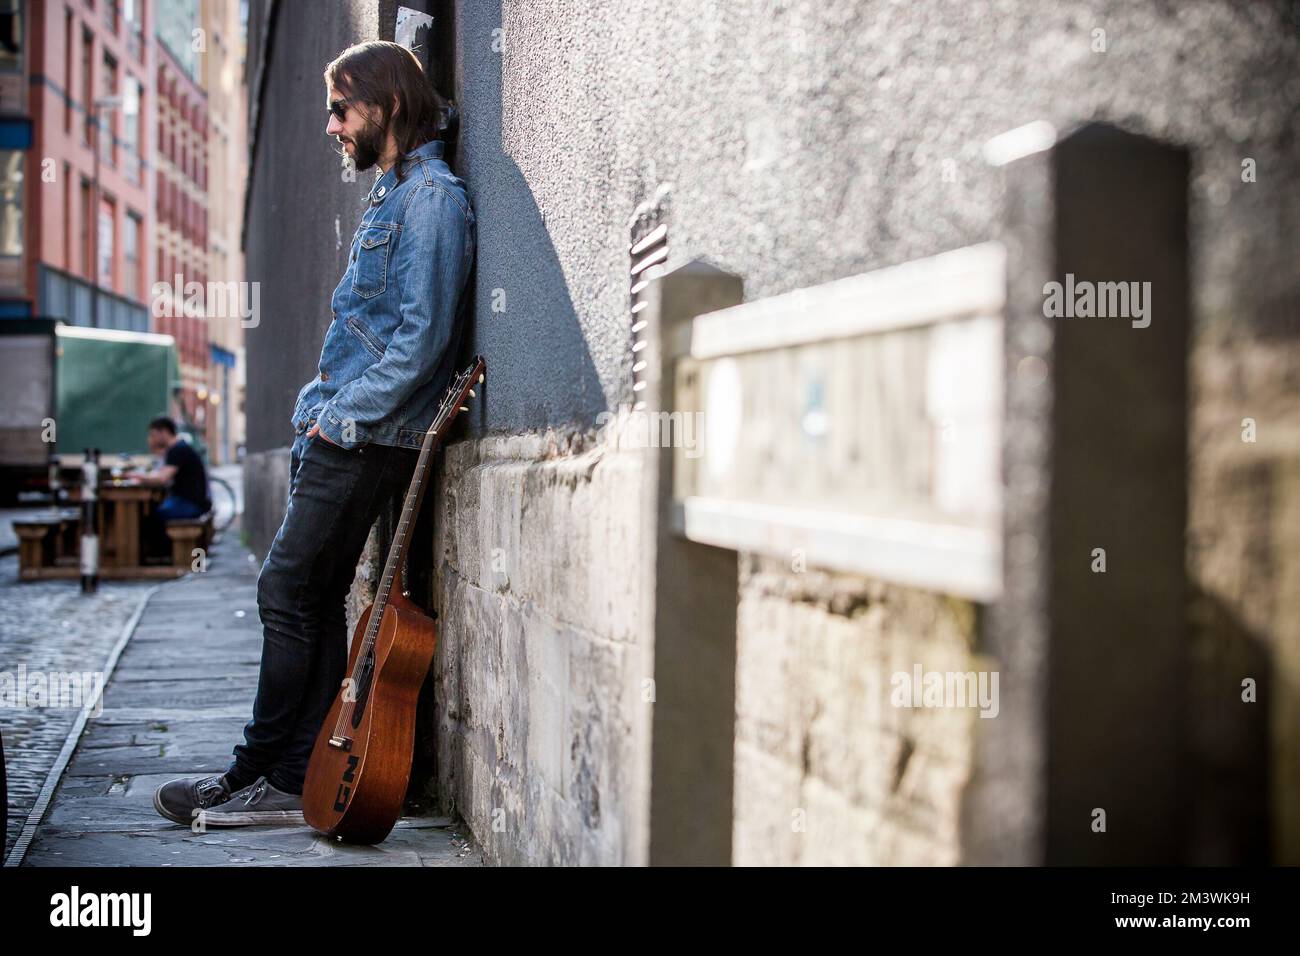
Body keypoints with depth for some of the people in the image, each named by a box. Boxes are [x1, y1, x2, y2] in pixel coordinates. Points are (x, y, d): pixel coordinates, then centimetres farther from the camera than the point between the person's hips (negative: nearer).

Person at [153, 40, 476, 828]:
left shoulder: (432, 196, -11)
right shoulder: (392, 194, 20)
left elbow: (422, 337, -19)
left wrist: (343, 415, -16)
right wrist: (321, 415, 15)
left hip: (369, 441, -10)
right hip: (347, 438, 10)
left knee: (289, 594, -7)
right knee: (316, 601, 9)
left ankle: (265, 778, 2)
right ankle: (297, 778, 14)